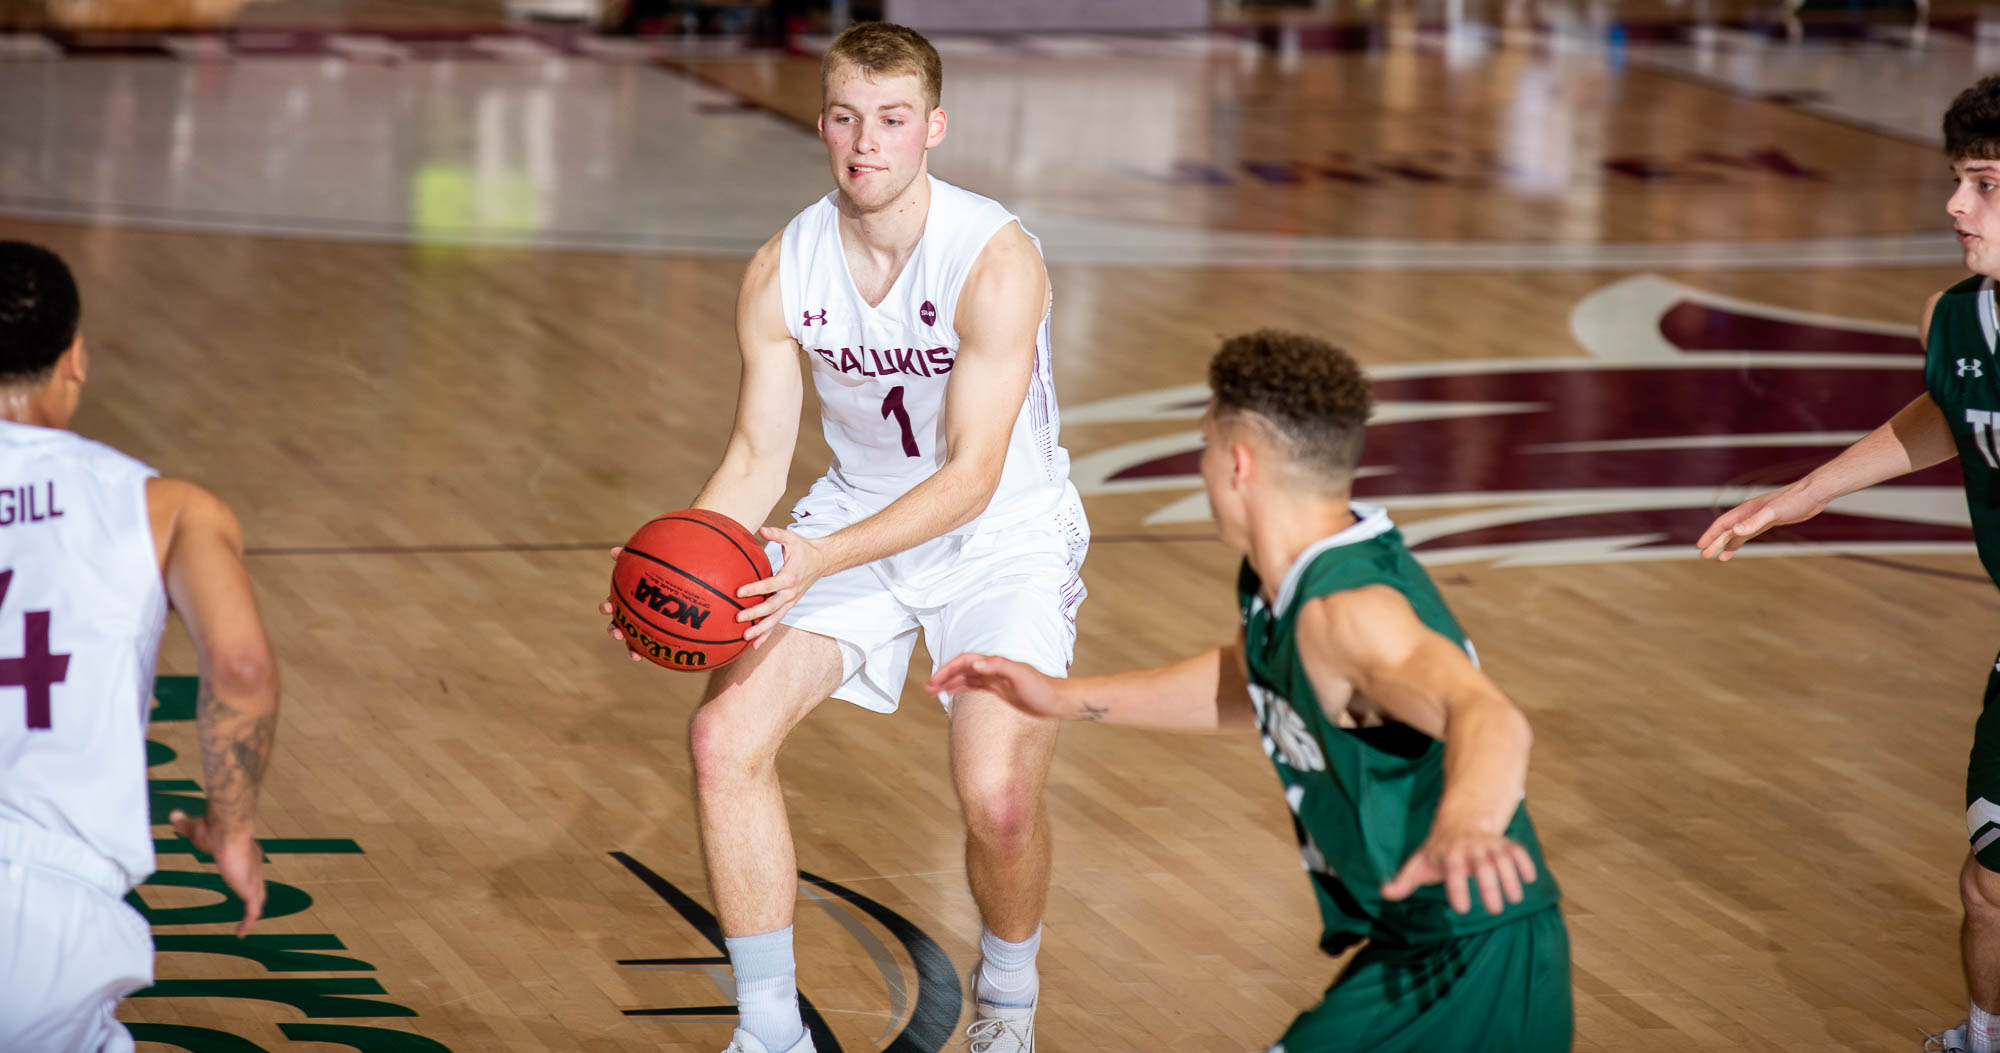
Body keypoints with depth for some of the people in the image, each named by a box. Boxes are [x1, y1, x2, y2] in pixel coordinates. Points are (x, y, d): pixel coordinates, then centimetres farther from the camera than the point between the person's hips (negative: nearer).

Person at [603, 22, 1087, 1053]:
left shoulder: (995, 260, -26)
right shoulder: (781, 272, -11)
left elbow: (972, 476, -28)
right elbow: (756, 459, -5)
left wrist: (819, 561, -40)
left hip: (1001, 535, -4)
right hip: (857, 519, 4)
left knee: (997, 794, -21)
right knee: (724, 736, -13)